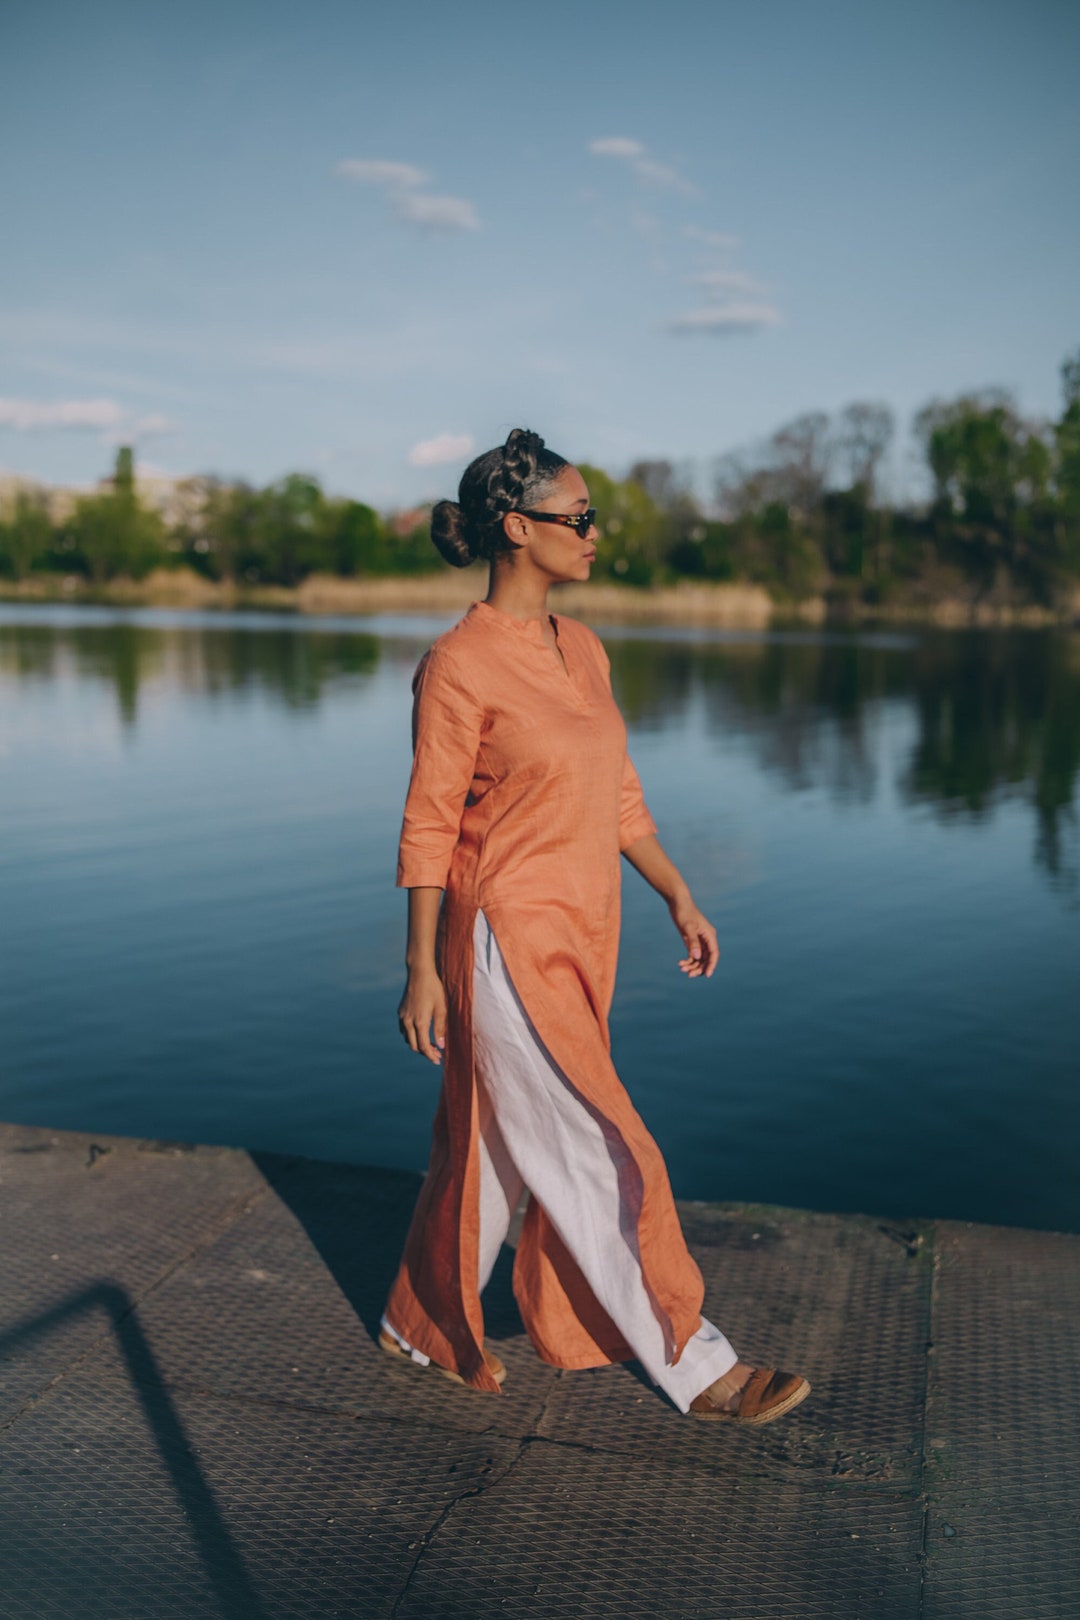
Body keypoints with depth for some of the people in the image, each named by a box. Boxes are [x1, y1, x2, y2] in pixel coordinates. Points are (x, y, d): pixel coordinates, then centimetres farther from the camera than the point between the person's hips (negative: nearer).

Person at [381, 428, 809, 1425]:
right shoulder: (459, 666, -14)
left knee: (497, 1146, 18)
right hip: (509, 940, -8)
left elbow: (617, 794, 15)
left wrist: (679, 897, 12)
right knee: (601, 1158, 2)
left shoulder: (582, 651, 9)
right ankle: (693, 1364, 17)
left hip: (582, 937, 8)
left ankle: (425, 1324, 37)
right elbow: (429, 826, -12)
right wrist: (422, 971, -11)